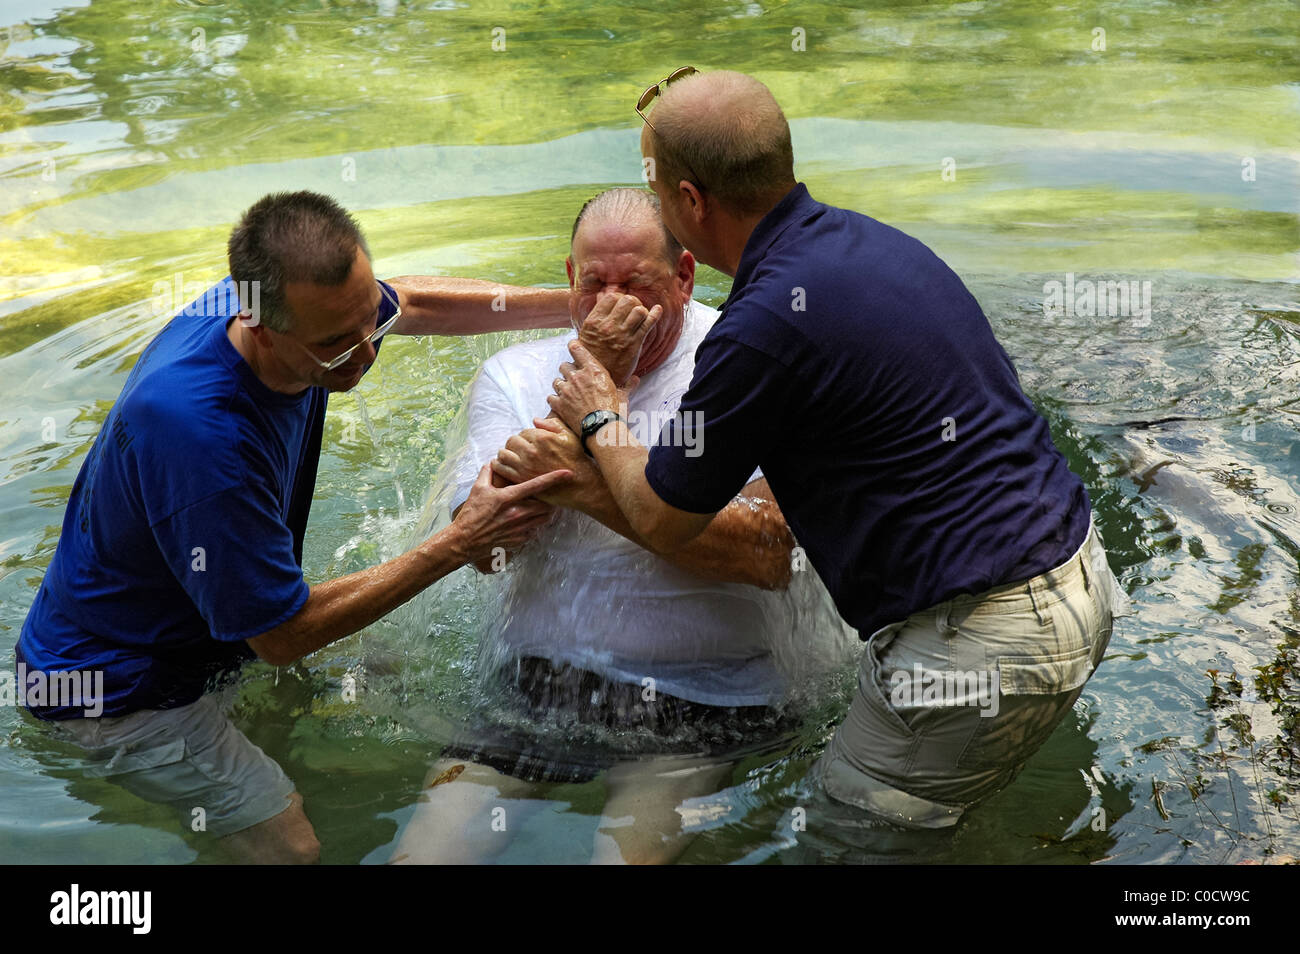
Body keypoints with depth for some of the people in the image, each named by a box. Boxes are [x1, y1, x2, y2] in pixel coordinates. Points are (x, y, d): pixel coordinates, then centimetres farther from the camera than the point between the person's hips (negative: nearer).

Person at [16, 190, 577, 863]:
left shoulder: (280, 301, -17)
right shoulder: (197, 430, -42)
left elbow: (413, 301, 6)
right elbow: (283, 636, -30)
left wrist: (575, 305, -1)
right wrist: (461, 544, -30)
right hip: (115, 689, -8)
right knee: (295, 847, -6)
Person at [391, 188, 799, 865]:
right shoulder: (514, 374, 7)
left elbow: (771, 556, -16)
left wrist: (597, 493, -21)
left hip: (695, 700, -2)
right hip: (533, 676, 3)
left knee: (630, 849, -21)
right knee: (424, 851, -12)